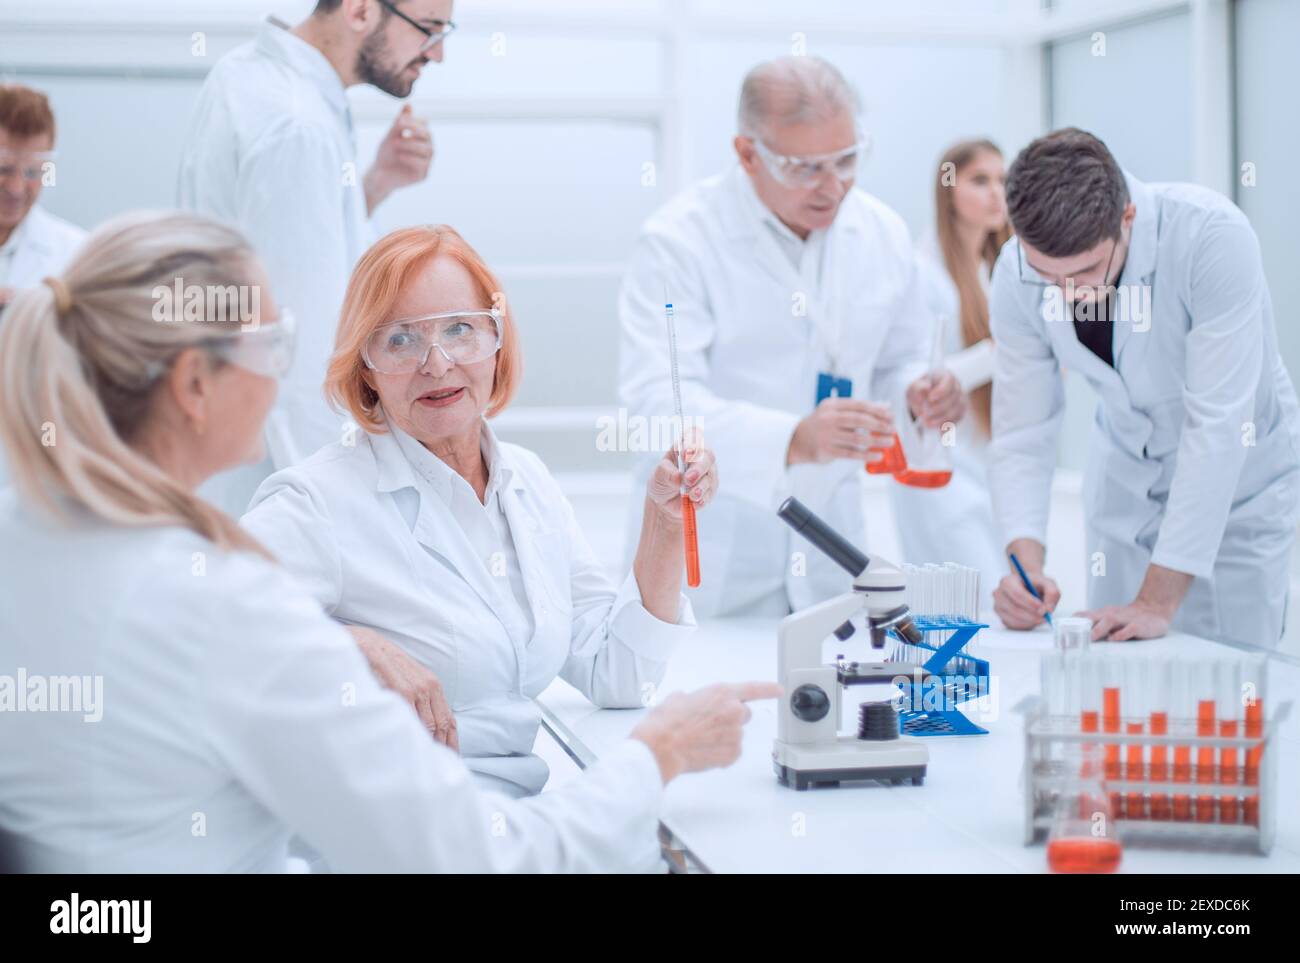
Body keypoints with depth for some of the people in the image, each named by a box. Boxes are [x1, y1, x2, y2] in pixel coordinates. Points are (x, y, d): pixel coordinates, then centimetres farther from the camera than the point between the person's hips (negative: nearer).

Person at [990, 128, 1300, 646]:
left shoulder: (1212, 235, -31)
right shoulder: (1017, 275, -18)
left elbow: (1217, 425, -32)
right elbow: (1021, 434, -12)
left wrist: (1159, 601, -33)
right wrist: (1026, 561, -31)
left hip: (1237, 482, -3)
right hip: (1126, 481, 3)